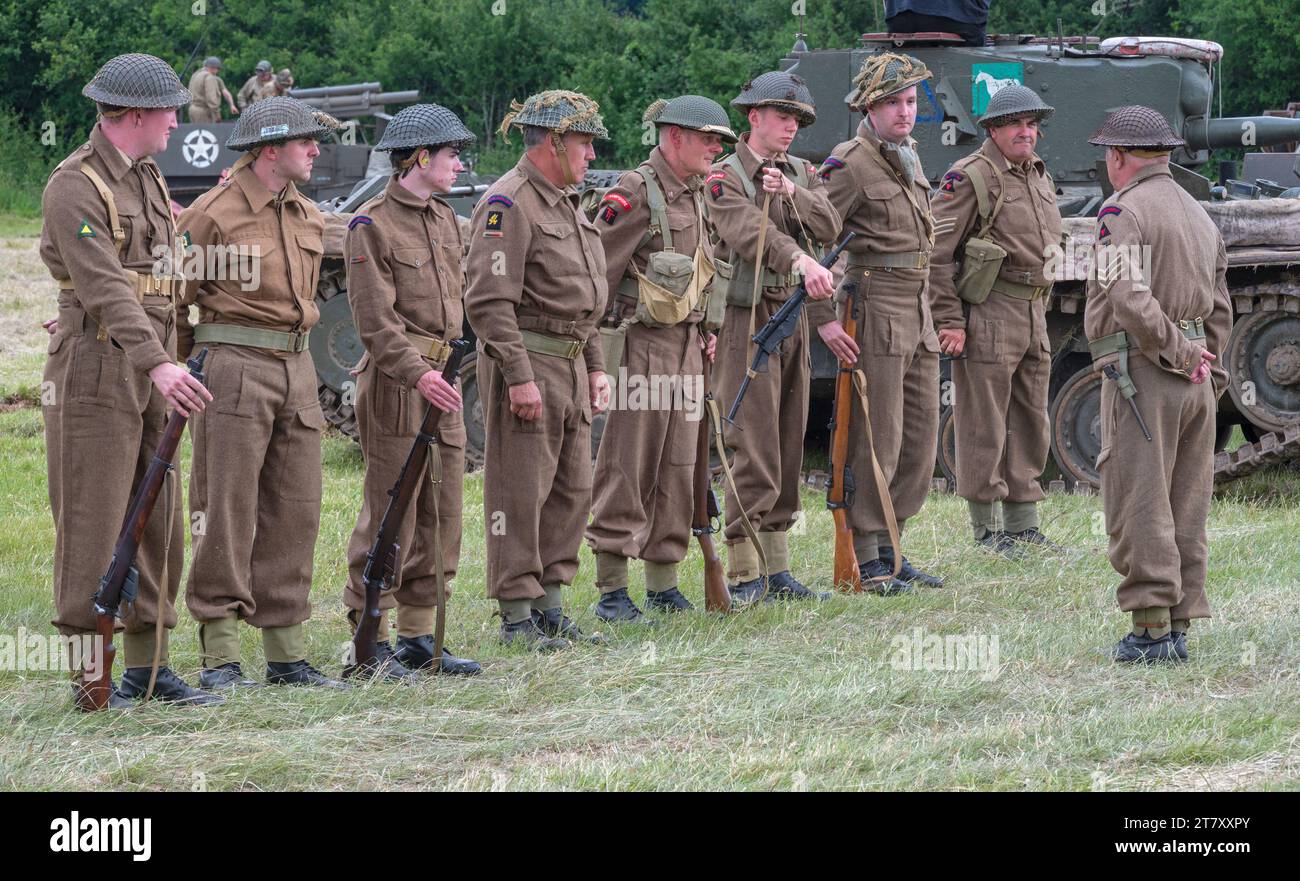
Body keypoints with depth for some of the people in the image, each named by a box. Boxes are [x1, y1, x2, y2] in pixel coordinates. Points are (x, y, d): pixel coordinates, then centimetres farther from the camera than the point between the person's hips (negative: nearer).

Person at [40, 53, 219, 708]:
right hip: (95, 372, -8)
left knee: (158, 524, 8)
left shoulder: (149, 180, 15)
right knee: (91, 527, -5)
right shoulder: (74, 187, -14)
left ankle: (147, 666, 13)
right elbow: (106, 285, -25)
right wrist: (158, 364, -34)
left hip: (152, 373, 9)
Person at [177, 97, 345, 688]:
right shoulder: (214, 214, -8)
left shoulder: (308, 217, 14)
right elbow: (173, 301, -5)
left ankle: (286, 653, 13)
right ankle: (220, 655, -5)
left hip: (296, 369, 7)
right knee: (227, 512, -6)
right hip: (235, 371, -7)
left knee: (294, 513, 7)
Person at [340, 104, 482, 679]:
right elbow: (374, 318, -17)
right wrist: (416, 373, -27)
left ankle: (419, 637, 16)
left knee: (441, 516, 9)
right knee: (390, 516, -6)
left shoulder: (444, 218, 16)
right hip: (393, 380, -8)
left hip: (440, 379, 8)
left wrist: (444, 369, 17)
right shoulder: (371, 226, -10)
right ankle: (371, 644, -1)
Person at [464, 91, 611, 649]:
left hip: (570, 365, 10)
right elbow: (490, 301, -20)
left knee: (572, 491, 11)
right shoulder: (508, 204, -13)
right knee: (521, 492, -6)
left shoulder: (566, 203, 18)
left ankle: (549, 607, 19)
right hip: (527, 361, -10)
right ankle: (517, 615, -3)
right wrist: (518, 377, -23)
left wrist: (595, 367, 19)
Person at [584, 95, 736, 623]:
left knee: (678, 471, 9)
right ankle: (612, 590, -2)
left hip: (686, 348, 8)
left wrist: (706, 331, 15)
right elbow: (597, 273, -15)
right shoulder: (636, 193, -12)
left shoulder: (696, 195, 15)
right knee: (628, 472, -5)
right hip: (641, 346, -8)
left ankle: (663, 583, 16)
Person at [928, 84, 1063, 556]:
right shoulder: (970, 178, -10)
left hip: (1033, 316, 9)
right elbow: (936, 252, -14)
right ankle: (988, 530, 1)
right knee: (984, 429, -4)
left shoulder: (1040, 177, 16)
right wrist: (948, 320, -18)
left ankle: (1024, 525, 20)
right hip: (986, 316, -9)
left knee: (1030, 427, 12)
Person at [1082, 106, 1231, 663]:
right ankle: (1180, 625, 11)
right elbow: (1220, 309, 18)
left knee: (1139, 507, -6)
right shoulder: (1200, 215, 19)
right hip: (1195, 385, 8)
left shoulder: (1123, 211, -8)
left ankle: (1152, 628, -10)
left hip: (1142, 372, -8)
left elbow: (1126, 298, -21)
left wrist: (1177, 351, -14)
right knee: (1185, 510, 10)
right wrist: (1207, 367, 15)